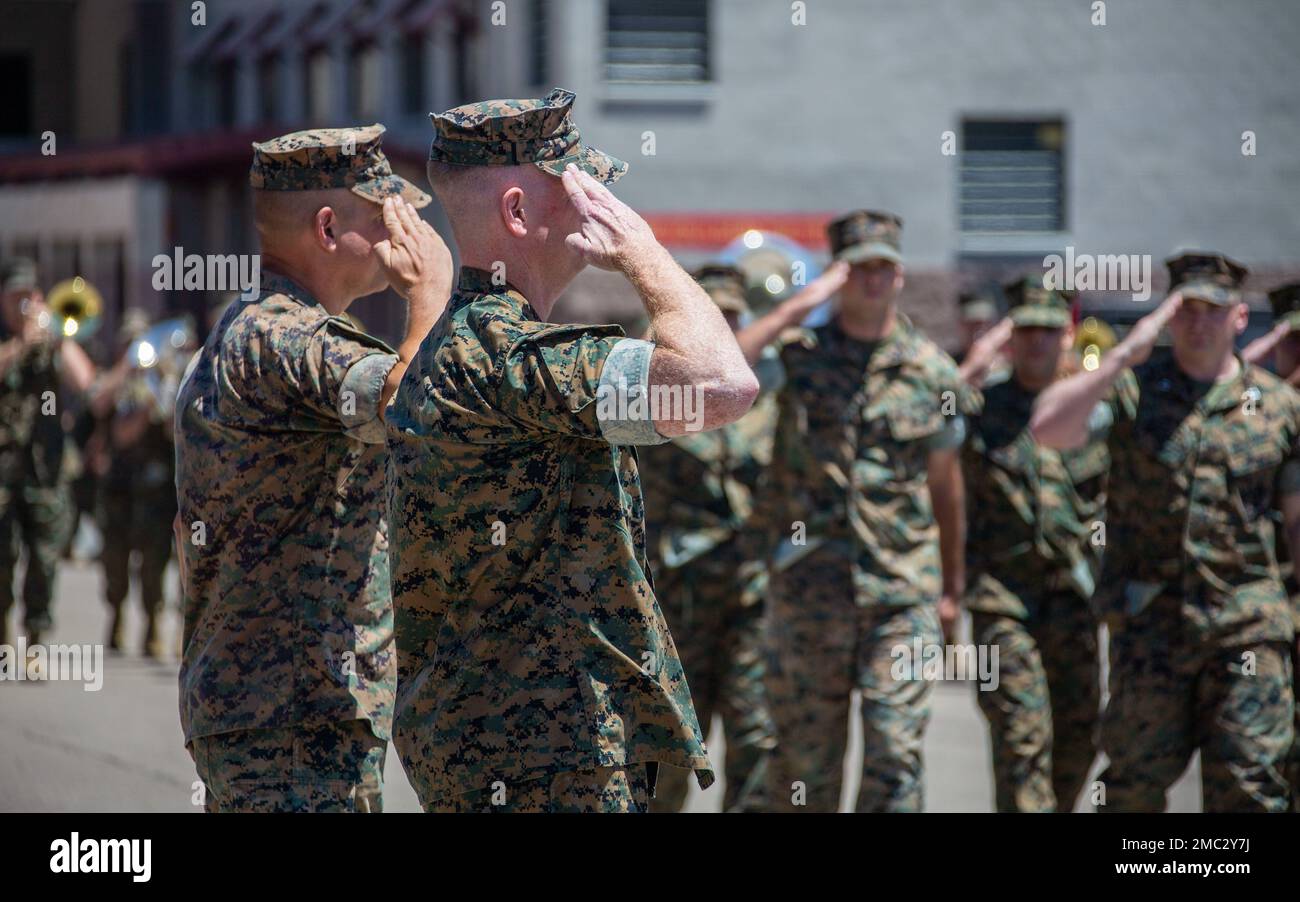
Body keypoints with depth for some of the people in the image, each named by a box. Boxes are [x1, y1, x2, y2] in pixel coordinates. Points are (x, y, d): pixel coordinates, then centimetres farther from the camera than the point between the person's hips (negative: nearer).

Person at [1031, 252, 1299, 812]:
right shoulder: (1131, 388, 2)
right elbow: (1048, 429, -14)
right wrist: (1123, 356, -17)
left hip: (1247, 624, 1)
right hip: (1150, 619, -1)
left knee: (1249, 782, -2)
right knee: (1138, 772, 5)